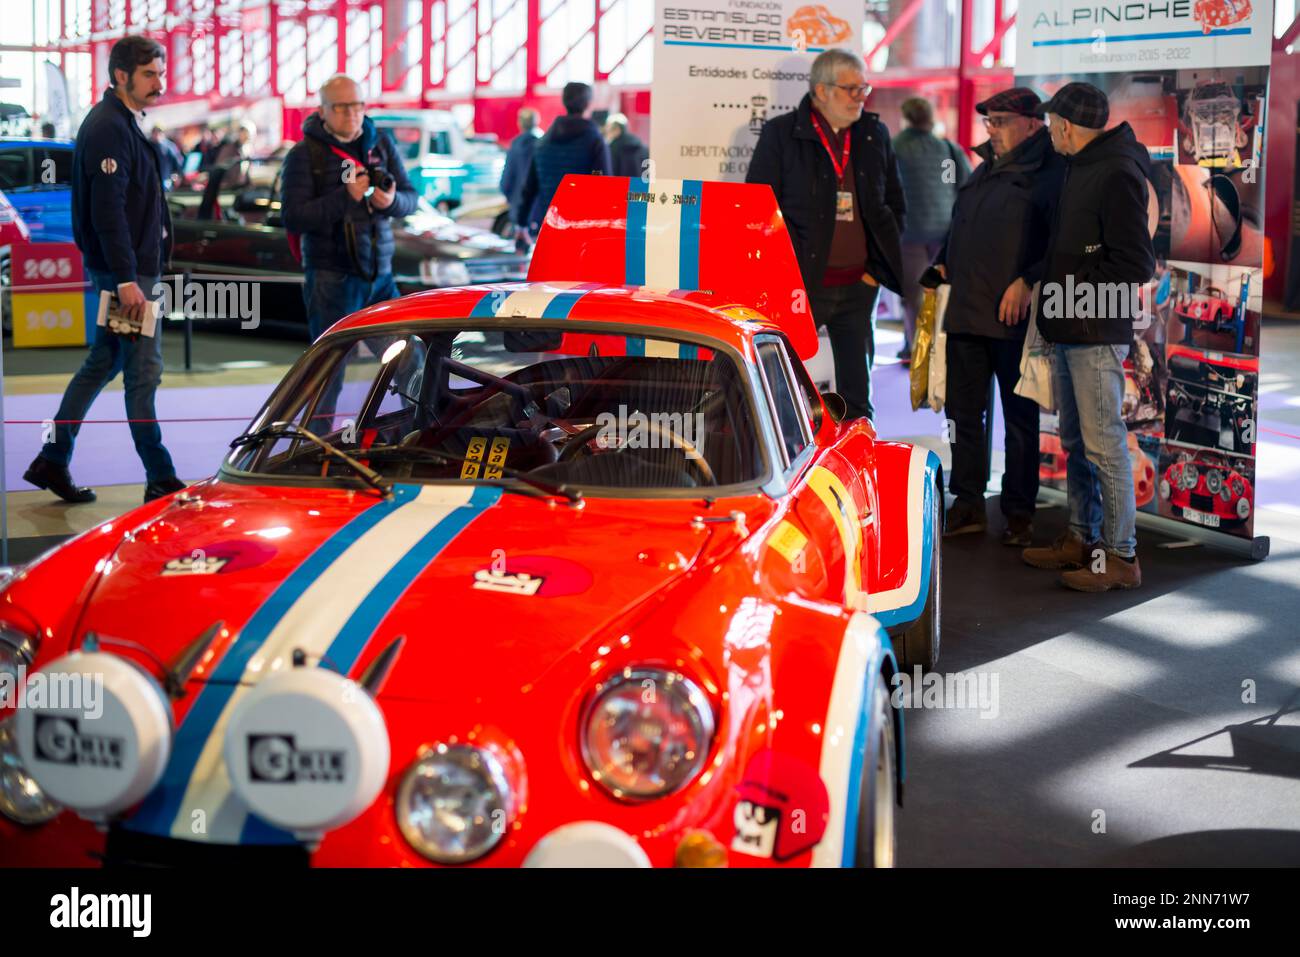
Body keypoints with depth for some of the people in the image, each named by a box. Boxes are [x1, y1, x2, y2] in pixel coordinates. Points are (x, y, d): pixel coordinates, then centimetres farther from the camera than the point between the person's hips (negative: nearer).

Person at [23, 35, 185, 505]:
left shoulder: (123, 123, 16)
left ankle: (52, 461, 23)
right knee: (144, 372, -5)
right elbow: (107, 210, -22)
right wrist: (126, 279, -24)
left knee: (102, 364, 16)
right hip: (125, 271, -10)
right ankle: (161, 480, 1)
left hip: (134, 268, 10)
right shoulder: (108, 127, -15)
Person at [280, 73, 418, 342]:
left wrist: (392, 201, -15)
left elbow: (410, 198, 10)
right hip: (331, 277, -4)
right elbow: (293, 218, -11)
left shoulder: (381, 145, 11)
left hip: (380, 274, 5)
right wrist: (346, 197, -21)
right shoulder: (304, 154, -3)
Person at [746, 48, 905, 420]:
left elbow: (895, 205, 18)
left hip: (858, 286, 4)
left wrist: (878, 266, 8)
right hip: (800, 285, -4)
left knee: (856, 392, 8)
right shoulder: (781, 133, -2)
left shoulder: (876, 135, 10)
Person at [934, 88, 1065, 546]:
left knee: (1020, 418, 2)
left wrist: (1027, 282, -21)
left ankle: (1019, 513, 11)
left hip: (1014, 318, -8)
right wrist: (942, 265, 13)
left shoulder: (1049, 173, -6)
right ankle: (968, 504, 19)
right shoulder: (983, 172, 19)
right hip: (966, 314, 8)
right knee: (963, 411, 10)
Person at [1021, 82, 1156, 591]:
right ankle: (1081, 539, 26)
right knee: (1076, 443, 16)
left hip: (1096, 336, -10)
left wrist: (1078, 292, -13)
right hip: (1068, 332, 10)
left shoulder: (1117, 174, -15)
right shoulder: (1082, 169, 16)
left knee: (1104, 445, -7)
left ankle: (1121, 556, -2)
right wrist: (1051, 288, 14)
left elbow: (1135, 264, -19)